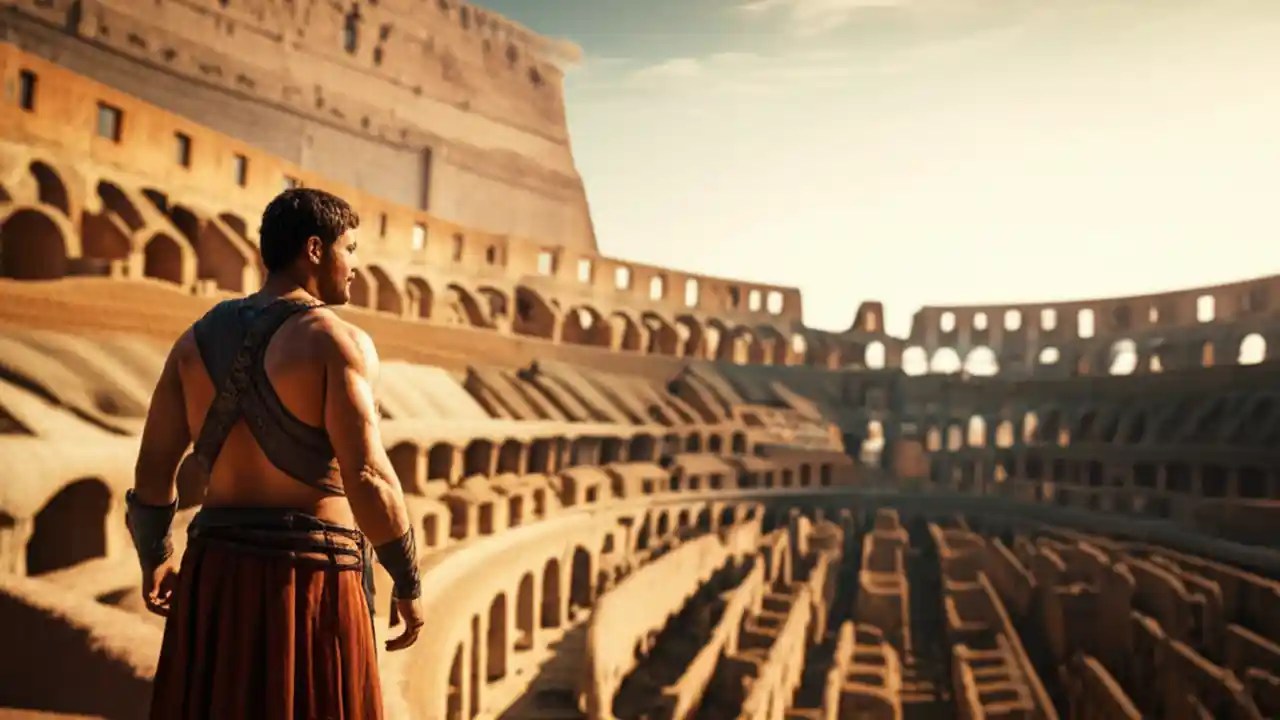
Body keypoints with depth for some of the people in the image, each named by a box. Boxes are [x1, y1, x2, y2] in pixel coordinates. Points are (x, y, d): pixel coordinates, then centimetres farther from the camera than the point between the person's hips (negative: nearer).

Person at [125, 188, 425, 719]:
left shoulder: (199, 338, 7)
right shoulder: (338, 341, -12)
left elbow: (152, 472, 7)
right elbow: (368, 480, -21)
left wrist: (155, 558, 23)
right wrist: (409, 583, -9)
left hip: (219, 577, 6)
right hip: (312, 583, -6)